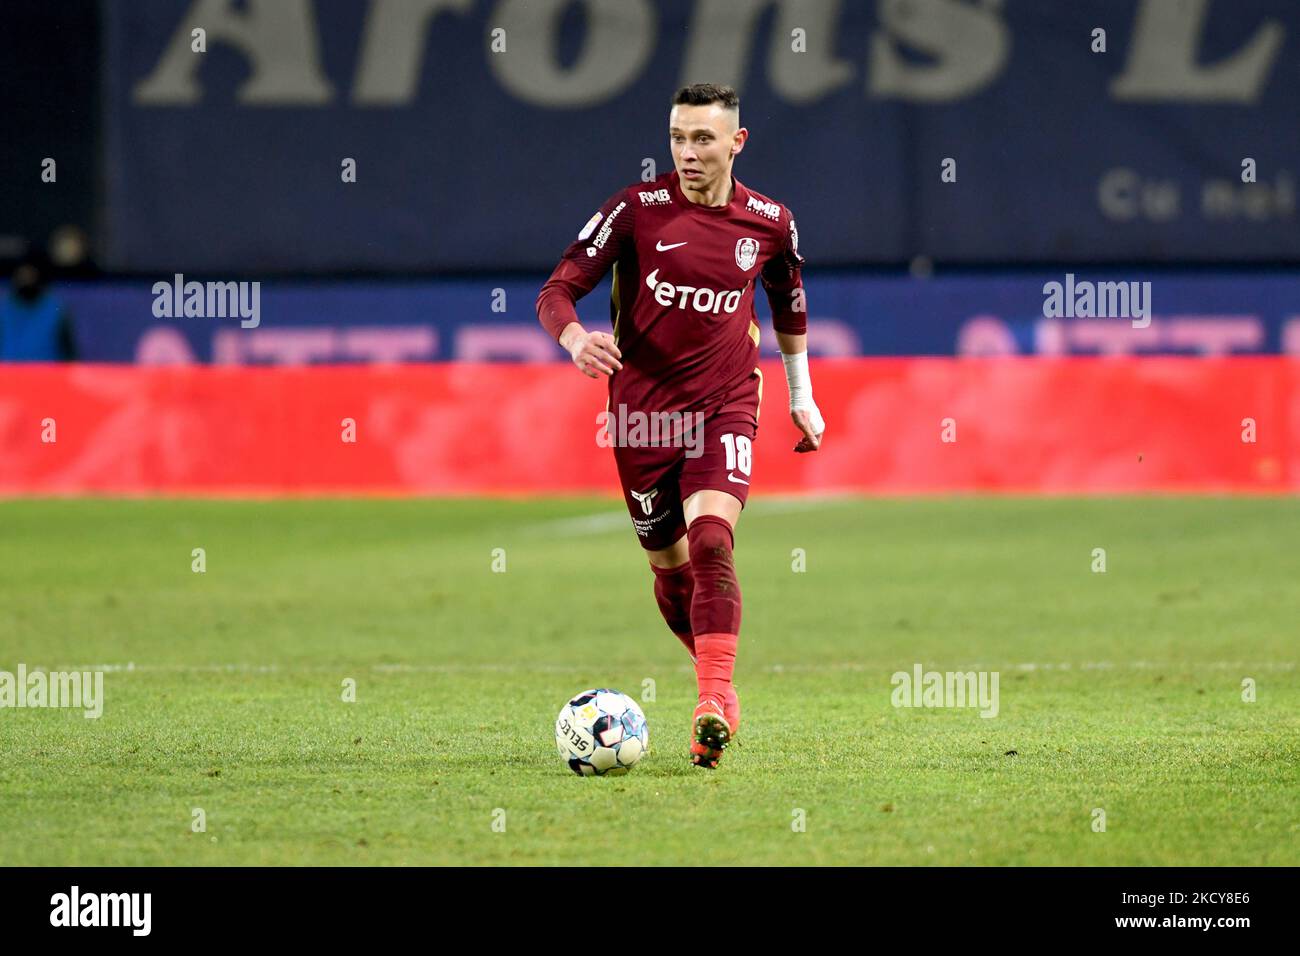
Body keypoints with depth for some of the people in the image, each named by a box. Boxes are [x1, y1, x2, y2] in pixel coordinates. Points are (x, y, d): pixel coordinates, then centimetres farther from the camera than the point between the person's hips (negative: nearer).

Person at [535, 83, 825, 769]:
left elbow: (789, 304, 21)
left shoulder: (768, 222, 1)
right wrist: (576, 339, -30)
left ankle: (714, 709, -30)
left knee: (710, 543, -23)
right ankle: (719, 679, 35)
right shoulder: (638, 209, -6)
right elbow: (558, 289, -8)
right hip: (642, 409, 1)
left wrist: (802, 398, 25)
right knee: (669, 567, 10)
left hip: (725, 408, -1)